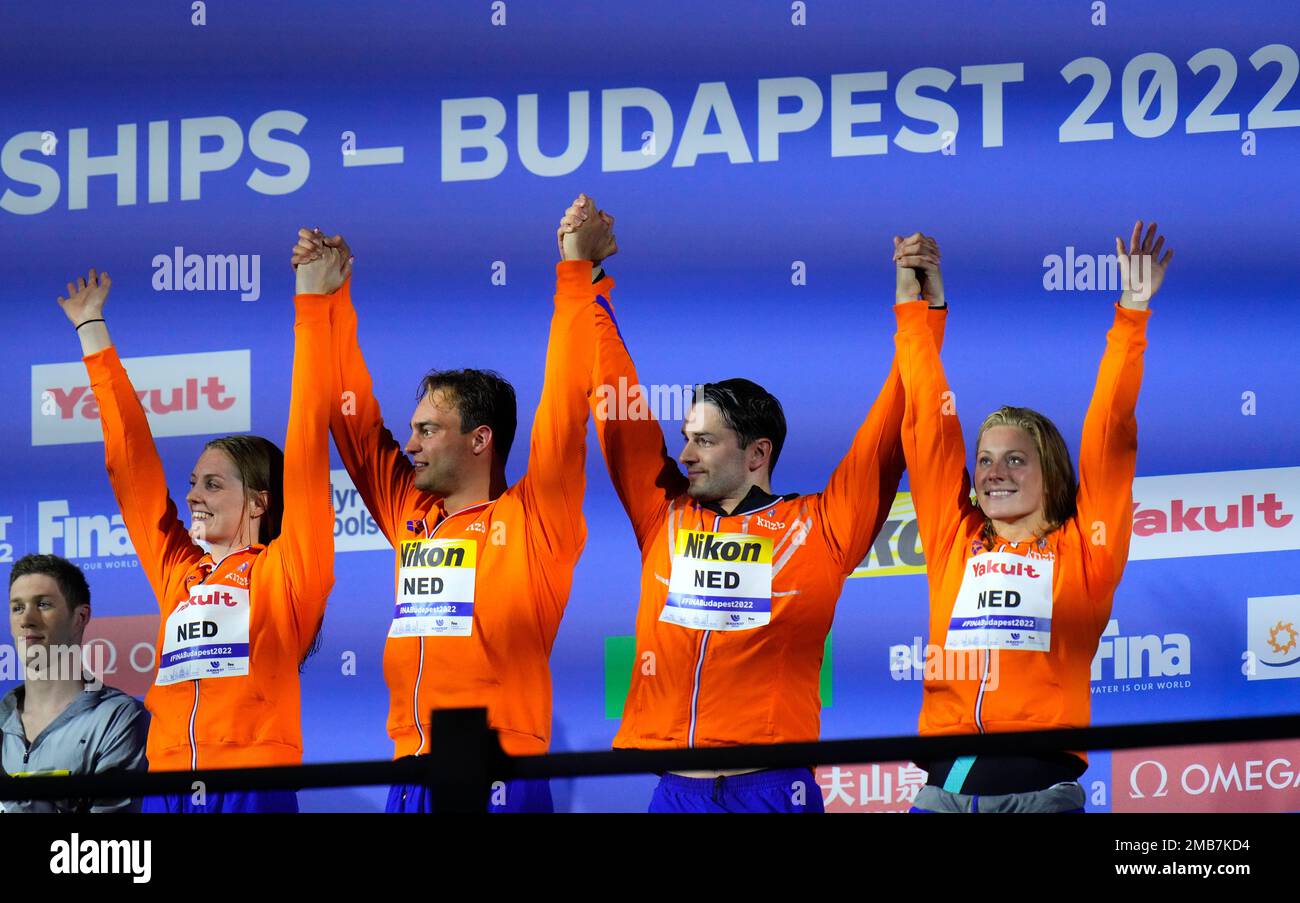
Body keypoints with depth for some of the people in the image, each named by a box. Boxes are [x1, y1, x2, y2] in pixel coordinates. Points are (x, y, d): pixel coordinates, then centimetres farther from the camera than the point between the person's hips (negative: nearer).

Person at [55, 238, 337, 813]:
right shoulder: (178, 570, 18)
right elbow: (130, 459, 24)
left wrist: (310, 302, 0)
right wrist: (91, 331, 30)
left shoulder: (285, 569, 4)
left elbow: (306, 443, 1)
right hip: (167, 793, 5)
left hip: (255, 787, -5)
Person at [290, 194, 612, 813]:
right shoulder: (410, 516, 15)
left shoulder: (532, 522, -1)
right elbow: (355, 415, 21)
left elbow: (564, 412, -9)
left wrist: (576, 274, -10)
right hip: (410, 780, 6)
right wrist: (330, 292, 19)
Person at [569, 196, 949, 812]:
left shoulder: (820, 527, 3)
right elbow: (617, 398, 15)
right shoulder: (664, 514, 12)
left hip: (772, 789, -3)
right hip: (668, 789, 3)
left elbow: (889, 428, 4)